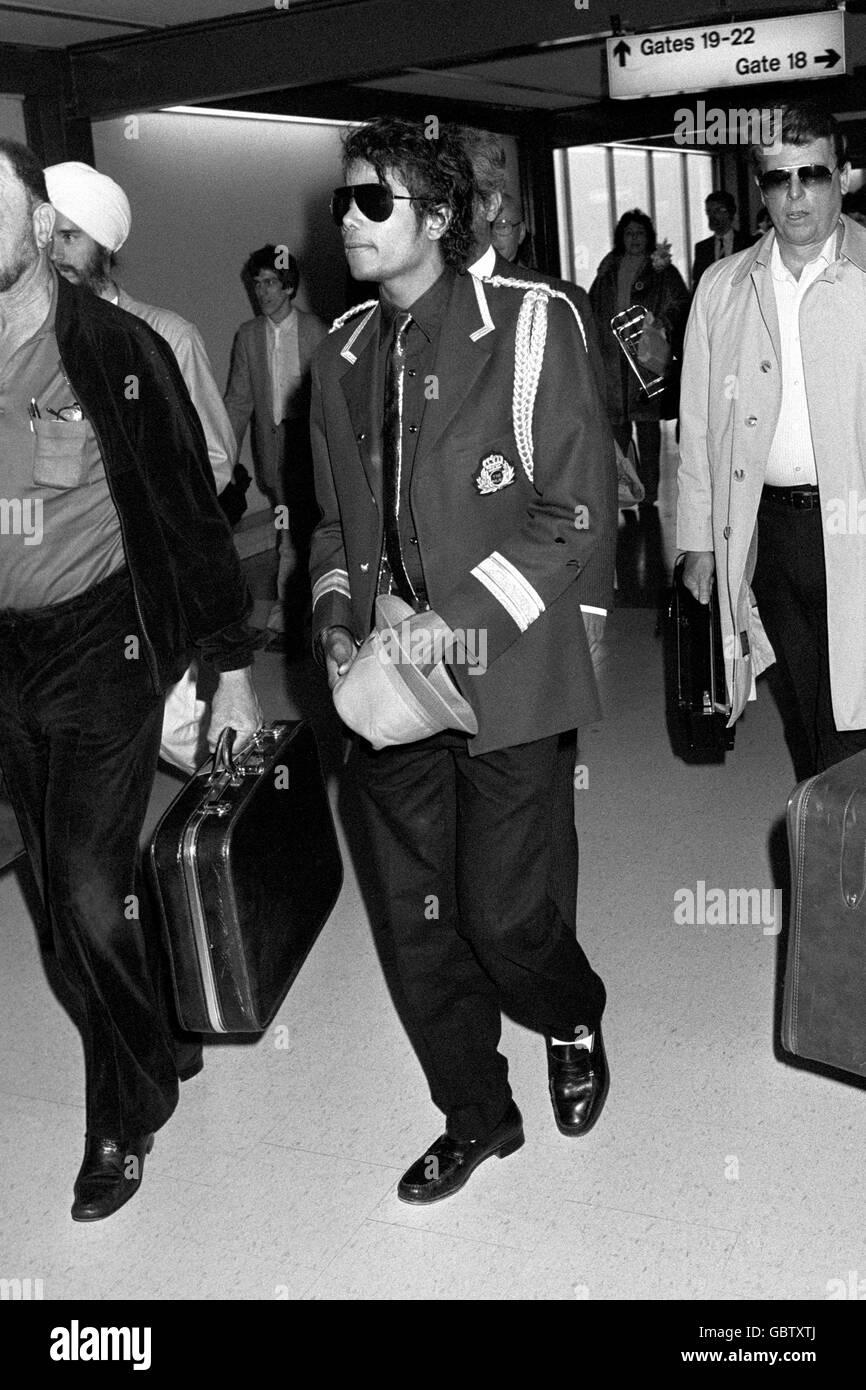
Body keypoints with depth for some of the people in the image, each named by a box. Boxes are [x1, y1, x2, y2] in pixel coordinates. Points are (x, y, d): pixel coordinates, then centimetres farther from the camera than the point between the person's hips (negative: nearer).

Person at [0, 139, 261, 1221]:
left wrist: (231, 666, -5)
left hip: (100, 646, -5)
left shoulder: (117, 350, -9)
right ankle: (161, 1043, 36)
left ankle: (125, 1111, 16)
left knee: (88, 890, -6)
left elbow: (192, 512, -5)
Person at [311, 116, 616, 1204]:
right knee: (418, 920, 10)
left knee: (502, 913, -1)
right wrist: (335, 617, 0)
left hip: (504, 679, -5)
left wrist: (457, 619, -17)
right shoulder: (342, 354, 10)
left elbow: (578, 513, -10)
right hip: (387, 692, 5)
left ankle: (573, 1021, 35)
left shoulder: (530, 326, -7)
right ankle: (476, 1116, 32)